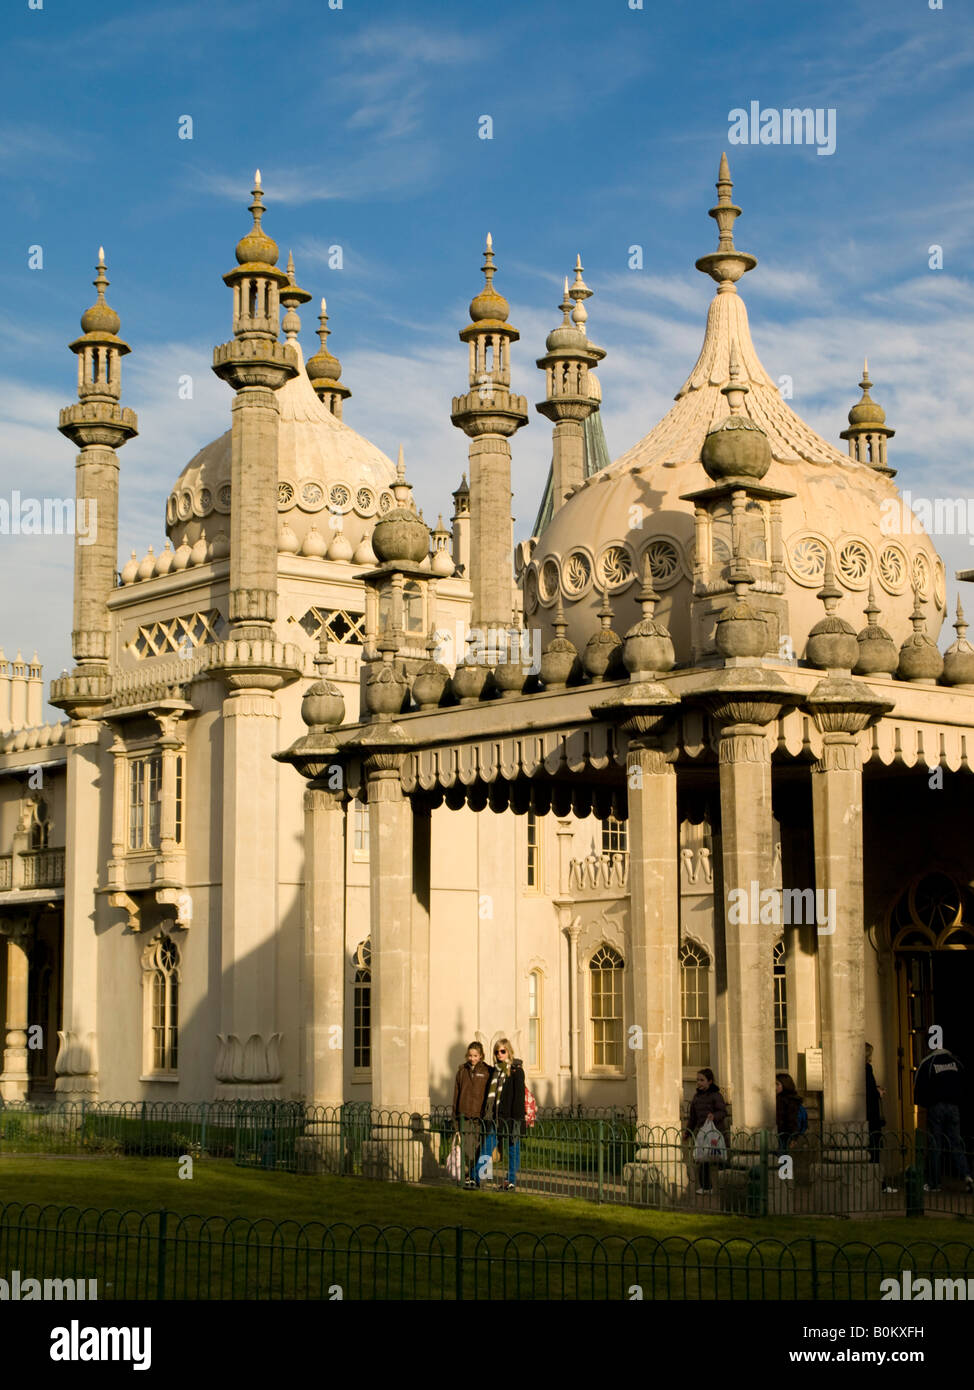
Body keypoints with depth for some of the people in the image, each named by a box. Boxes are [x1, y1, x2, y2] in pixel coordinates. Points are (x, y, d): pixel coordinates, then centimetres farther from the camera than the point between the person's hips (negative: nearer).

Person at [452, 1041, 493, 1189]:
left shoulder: (487, 1071, 1)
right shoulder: (462, 1071, 11)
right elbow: (456, 1095, 14)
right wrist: (455, 1119, 12)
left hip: (480, 1116, -2)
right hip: (464, 1116, 2)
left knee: (478, 1150, -3)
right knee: (467, 1150, -1)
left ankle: (474, 1177, 5)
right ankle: (472, 1176, 8)